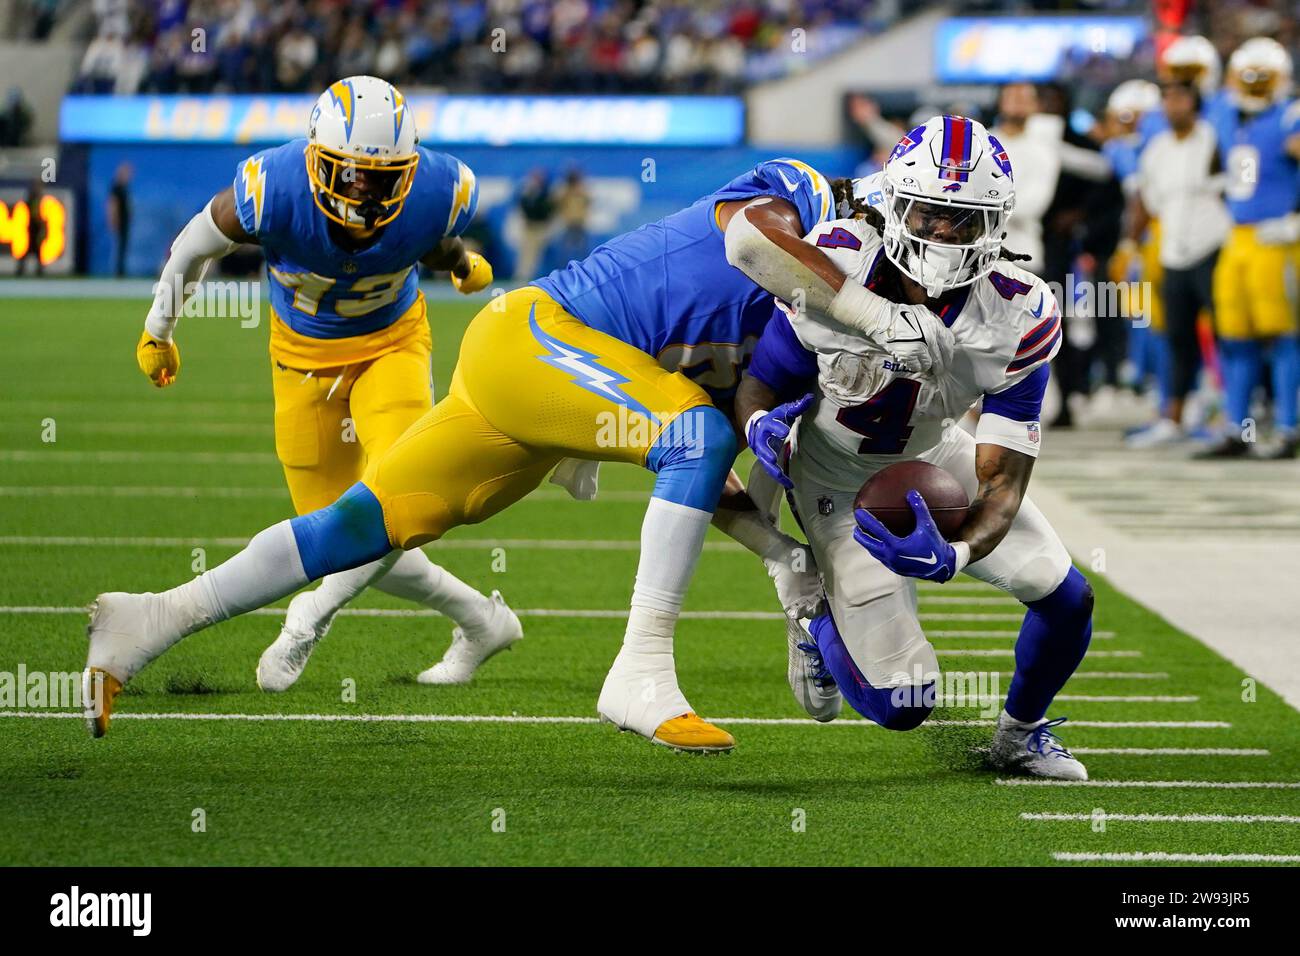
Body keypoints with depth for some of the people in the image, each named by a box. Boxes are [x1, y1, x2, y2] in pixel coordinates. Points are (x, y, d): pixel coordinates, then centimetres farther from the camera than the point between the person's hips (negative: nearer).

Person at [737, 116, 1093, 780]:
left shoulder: (1020, 317, -26)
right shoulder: (835, 268, -29)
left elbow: (1002, 480, -26)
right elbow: (762, 383, -14)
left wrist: (955, 555, -47)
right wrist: (761, 422, -40)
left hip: (931, 459, 3)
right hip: (835, 473, -3)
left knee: (1065, 600, -10)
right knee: (900, 705, -9)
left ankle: (1020, 733, 24)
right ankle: (820, 628, 28)